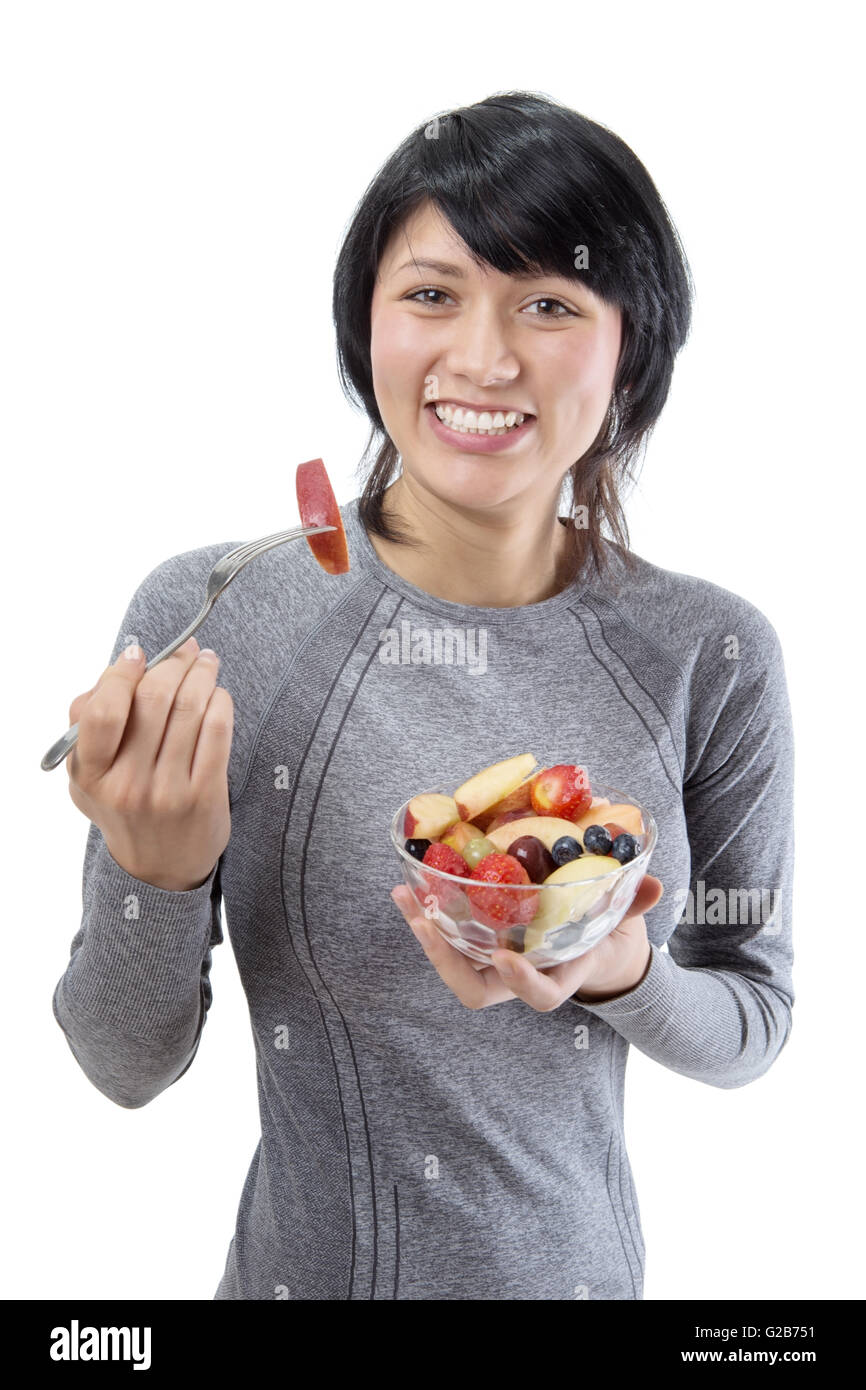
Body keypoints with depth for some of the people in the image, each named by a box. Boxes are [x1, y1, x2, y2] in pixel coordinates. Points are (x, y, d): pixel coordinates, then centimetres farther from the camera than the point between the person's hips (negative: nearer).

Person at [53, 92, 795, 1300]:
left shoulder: (712, 655, -15)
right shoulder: (204, 613, -18)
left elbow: (754, 1027, -3)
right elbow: (131, 1066, -10)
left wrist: (621, 977, -22)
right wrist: (152, 872, -29)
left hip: (584, 1262, 1)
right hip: (299, 1261, 0)